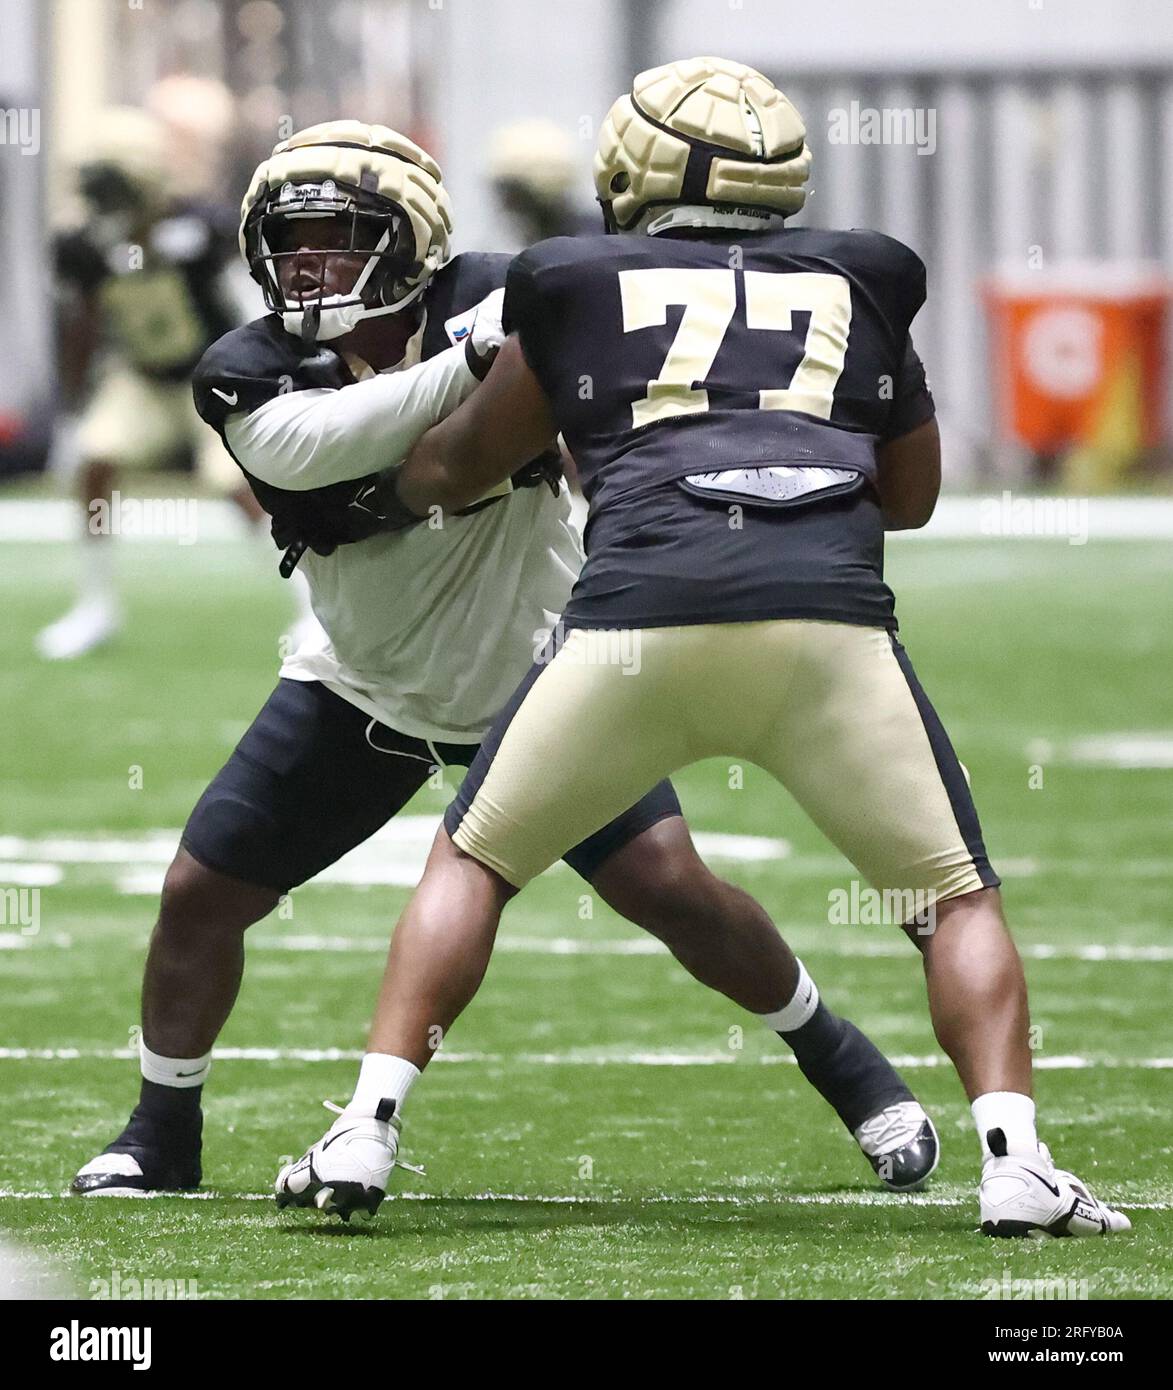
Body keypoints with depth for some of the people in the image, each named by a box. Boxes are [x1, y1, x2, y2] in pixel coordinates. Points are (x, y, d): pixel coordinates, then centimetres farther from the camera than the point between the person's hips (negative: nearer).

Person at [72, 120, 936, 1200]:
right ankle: (163, 1136, 23)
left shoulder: (502, 303, -21)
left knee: (669, 887, -14)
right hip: (367, 690, 2)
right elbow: (310, 449, -40)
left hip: (536, 670, -2)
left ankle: (844, 1066, 9)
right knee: (198, 897, -1)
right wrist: (472, 361, -49)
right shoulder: (250, 377, -19)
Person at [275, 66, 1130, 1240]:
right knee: (958, 898, 15)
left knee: (473, 863, 20)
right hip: (828, 613, 0)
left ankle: (366, 1132, 10)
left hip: (638, 618, 0)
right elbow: (912, 495, 39)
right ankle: (1013, 1162, -4)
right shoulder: (860, 286, 24)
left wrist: (398, 492, 58)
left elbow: (459, 467, 37)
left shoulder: (581, 286, 21)